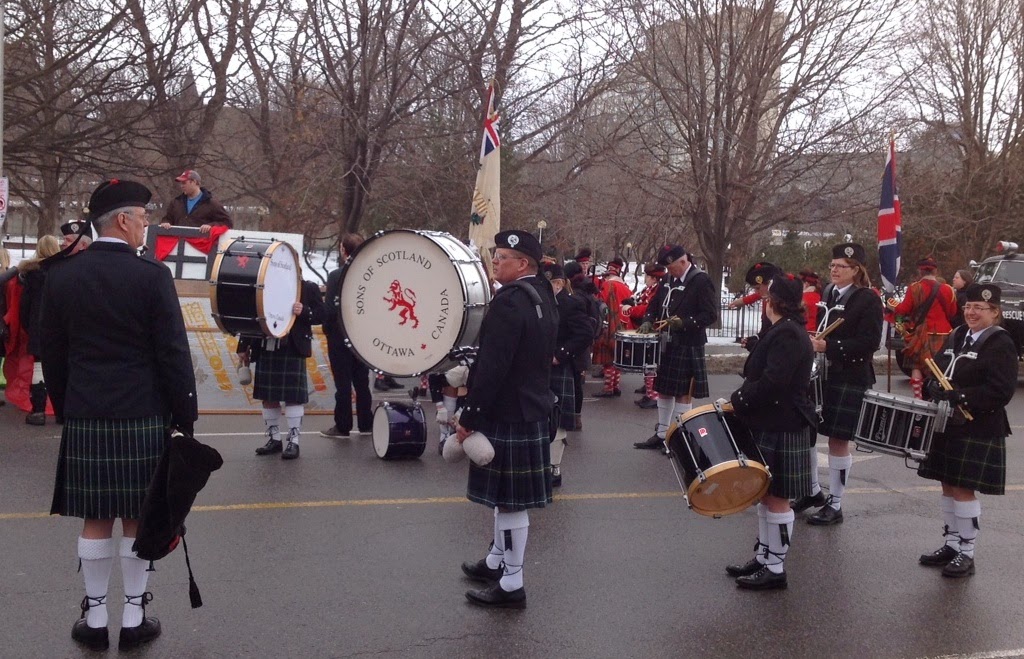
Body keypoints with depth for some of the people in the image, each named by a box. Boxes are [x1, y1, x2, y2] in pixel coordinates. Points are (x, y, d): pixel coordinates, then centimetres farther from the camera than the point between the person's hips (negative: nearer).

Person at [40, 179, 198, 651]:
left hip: (84, 419, 4)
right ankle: (134, 620, 16)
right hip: (142, 418, -3)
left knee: (96, 521, 11)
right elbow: (173, 354, -10)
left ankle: (95, 620, 20)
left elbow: (52, 352, 9)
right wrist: (185, 417, -2)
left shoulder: (60, 276, 3)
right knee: (138, 520, 7)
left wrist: (65, 409, 19)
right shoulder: (152, 276, -10)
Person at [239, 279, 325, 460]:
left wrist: (304, 312, -22)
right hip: (265, 349, 4)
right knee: (268, 396, 9)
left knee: (293, 396, -4)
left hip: (293, 351, -4)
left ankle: (293, 441, 2)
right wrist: (243, 348, 10)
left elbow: (321, 315, 0)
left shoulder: (309, 288, 0)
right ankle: (273, 438, 21)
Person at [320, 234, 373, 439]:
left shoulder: (336, 275, -14)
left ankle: (343, 426, 6)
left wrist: (327, 329, 0)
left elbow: (330, 309, -16)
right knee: (362, 382, 13)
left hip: (340, 337, -5)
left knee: (343, 383, 1)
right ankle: (365, 424, 19)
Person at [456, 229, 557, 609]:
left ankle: (511, 585, 8)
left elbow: (493, 367, -24)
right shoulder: (543, 298, 10)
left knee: (510, 500, -1)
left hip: (508, 416, -10)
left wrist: (469, 418, -18)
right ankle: (496, 562, 35)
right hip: (533, 409, 10)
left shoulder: (509, 302, -20)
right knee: (507, 496, 21)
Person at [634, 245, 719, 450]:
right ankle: (661, 434, 26)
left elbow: (710, 315, -16)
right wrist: (648, 321, 1)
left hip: (688, 348, -8)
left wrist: (685, 323, -25)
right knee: (663, 389, 15)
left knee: (684, 393, 0)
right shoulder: (668, 279, 10)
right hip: (667, 344, 8)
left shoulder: (701, 281, -13)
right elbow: (656, 304, 19)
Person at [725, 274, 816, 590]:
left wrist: (737, 400, -17)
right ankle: (763, 557, 26)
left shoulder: (787, 334, -19)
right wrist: (743, 399, 7)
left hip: (781, 430, -10)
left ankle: (775, 569, 7)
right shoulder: (782, 331, 14)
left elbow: (773, 382, -27)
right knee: (766, 494, 16)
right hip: (770, 426, 10)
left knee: (776, 498, -2)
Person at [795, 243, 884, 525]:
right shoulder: (828, 292, 11)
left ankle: (835, 505, 13)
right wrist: (813, 343, 1)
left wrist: (829, 347, -23)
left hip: (849, 379, -7)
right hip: (820, 373, 7)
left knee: (838, 440, 1)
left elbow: (870, 341, -17)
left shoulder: (869, 299, -9)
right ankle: (813, 491, 29)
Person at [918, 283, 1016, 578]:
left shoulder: (1001, 344, -10)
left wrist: (963, 399, -25)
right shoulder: (956, 337, 12)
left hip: (979, 431, -7)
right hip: (949, 427, 7)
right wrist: (935, 389, -3)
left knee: (964, 489, -4)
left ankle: (967, 554, 7)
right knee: (948, 487, 12)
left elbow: (1001, 390, -19)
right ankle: (951, 544, 25)